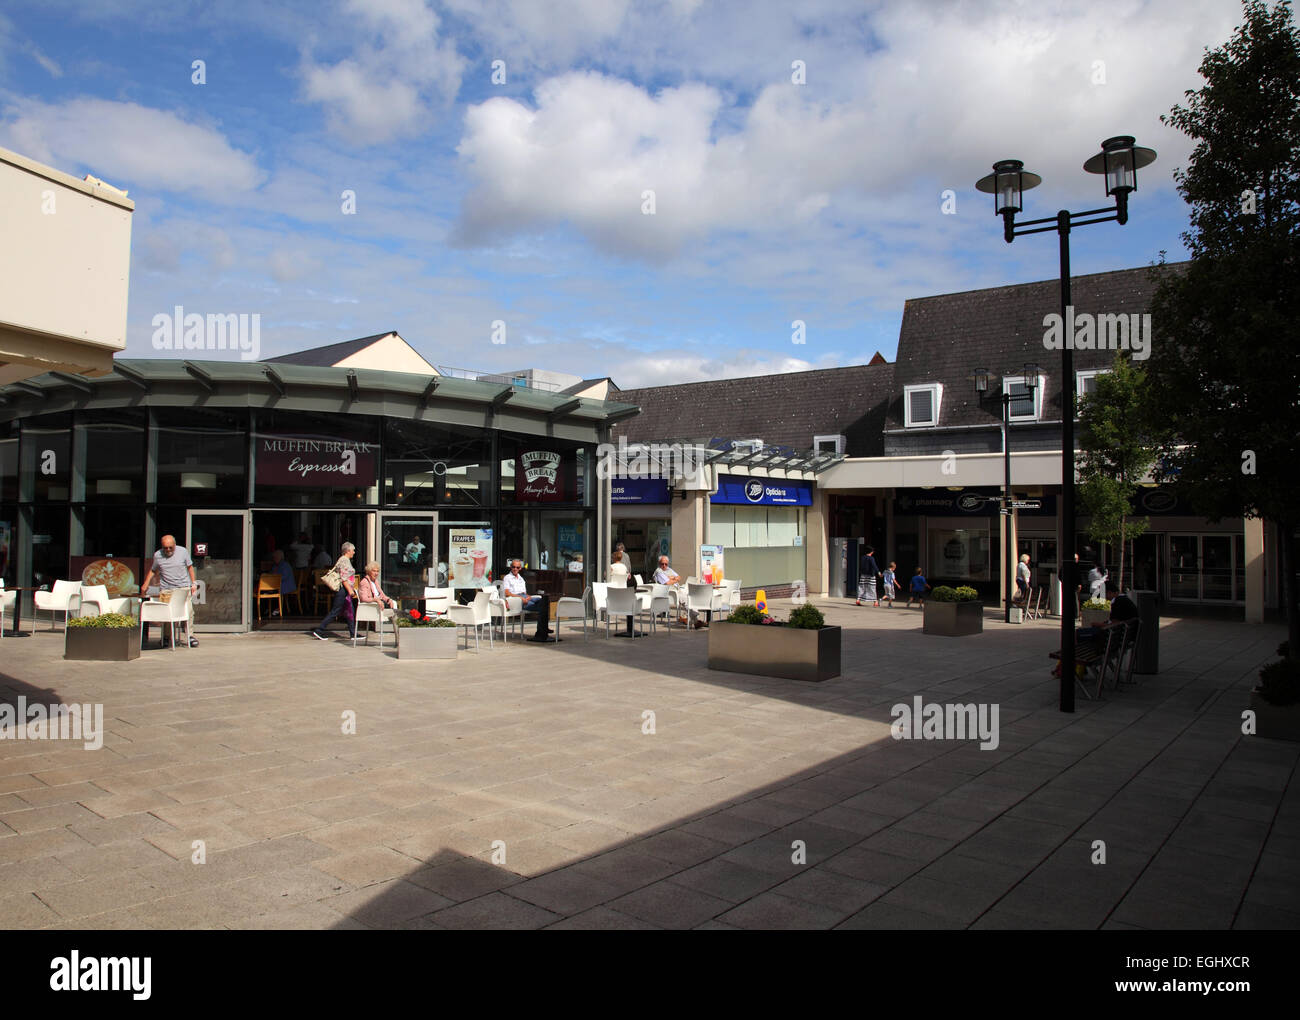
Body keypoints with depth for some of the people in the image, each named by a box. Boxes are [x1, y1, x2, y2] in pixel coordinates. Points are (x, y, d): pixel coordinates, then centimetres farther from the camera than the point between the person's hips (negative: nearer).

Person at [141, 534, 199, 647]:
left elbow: (190, 567, 11)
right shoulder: (157, 555, 3)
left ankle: (190, 635, -2)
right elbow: (152, 570, 17)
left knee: (189, 611, -9)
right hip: (166, 589, 1)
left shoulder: (183, 551, 1)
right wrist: (146, 584, 7)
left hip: (184, 587, -1)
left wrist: (193, 583, 6)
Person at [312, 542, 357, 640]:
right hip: (343, 589, -10)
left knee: (350, 612, 9)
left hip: (345, 591, 10)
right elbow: (343, 578, -21)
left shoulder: (346, 560, 17)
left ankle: (353, 633, 12)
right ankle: (319, 630, -1)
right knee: (335, 612, -6)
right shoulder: (344, 560, -14)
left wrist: (352, 589, 25)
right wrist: (350, 590, -23)